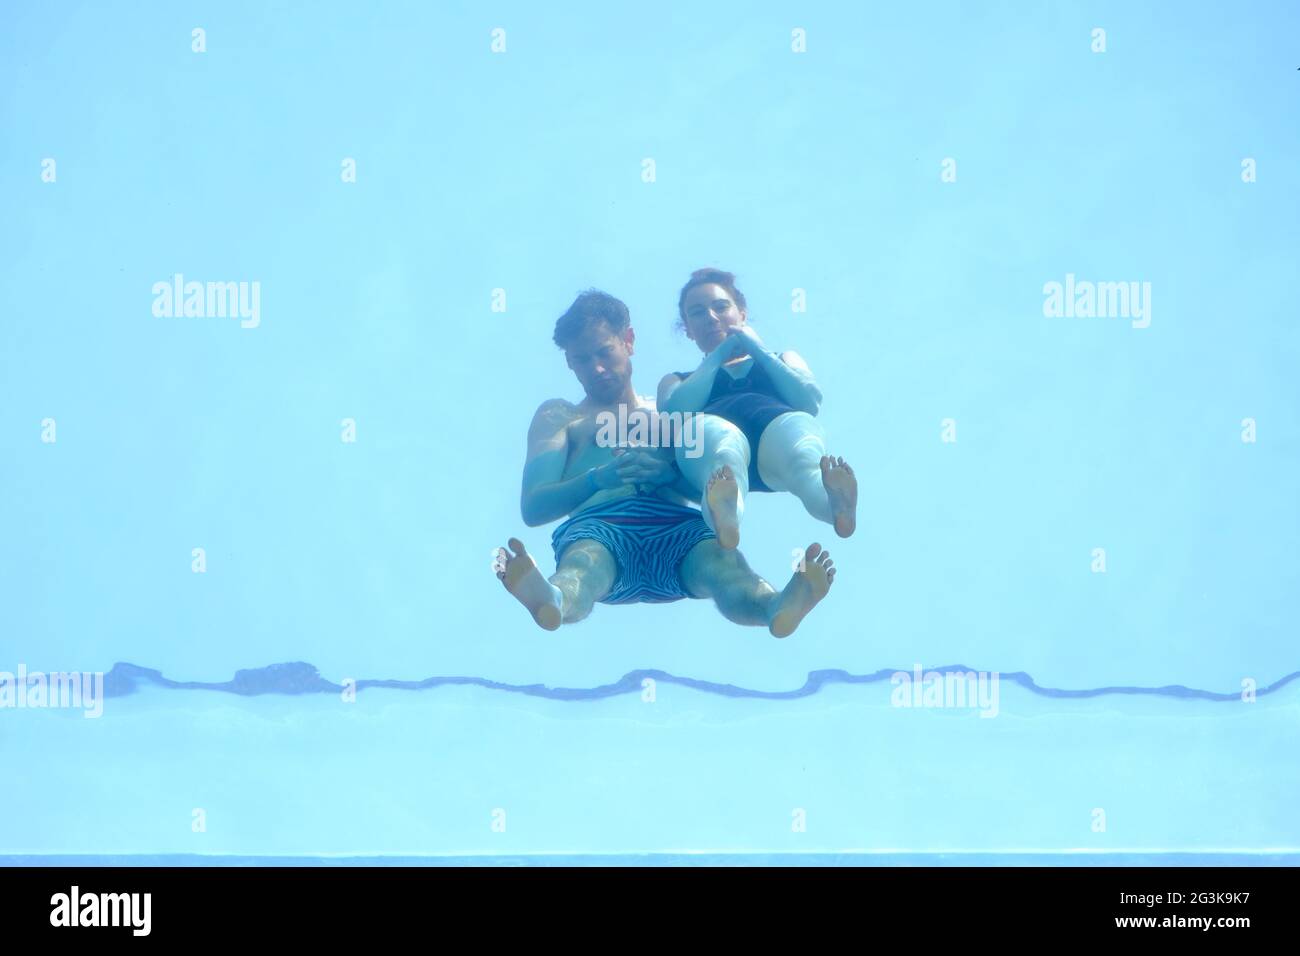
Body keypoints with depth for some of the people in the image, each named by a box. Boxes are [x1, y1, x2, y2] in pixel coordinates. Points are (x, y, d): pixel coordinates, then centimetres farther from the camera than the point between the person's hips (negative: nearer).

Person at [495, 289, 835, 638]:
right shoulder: (558, 416, 32)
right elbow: (533, 507, 14)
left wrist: (670, 474, -4)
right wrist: (598, 478, -5)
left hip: (678, 527, 2)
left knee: (722, 562, -37)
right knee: (584, 564, -41)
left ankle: (778, 607, -72)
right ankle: (550, 601, -79)